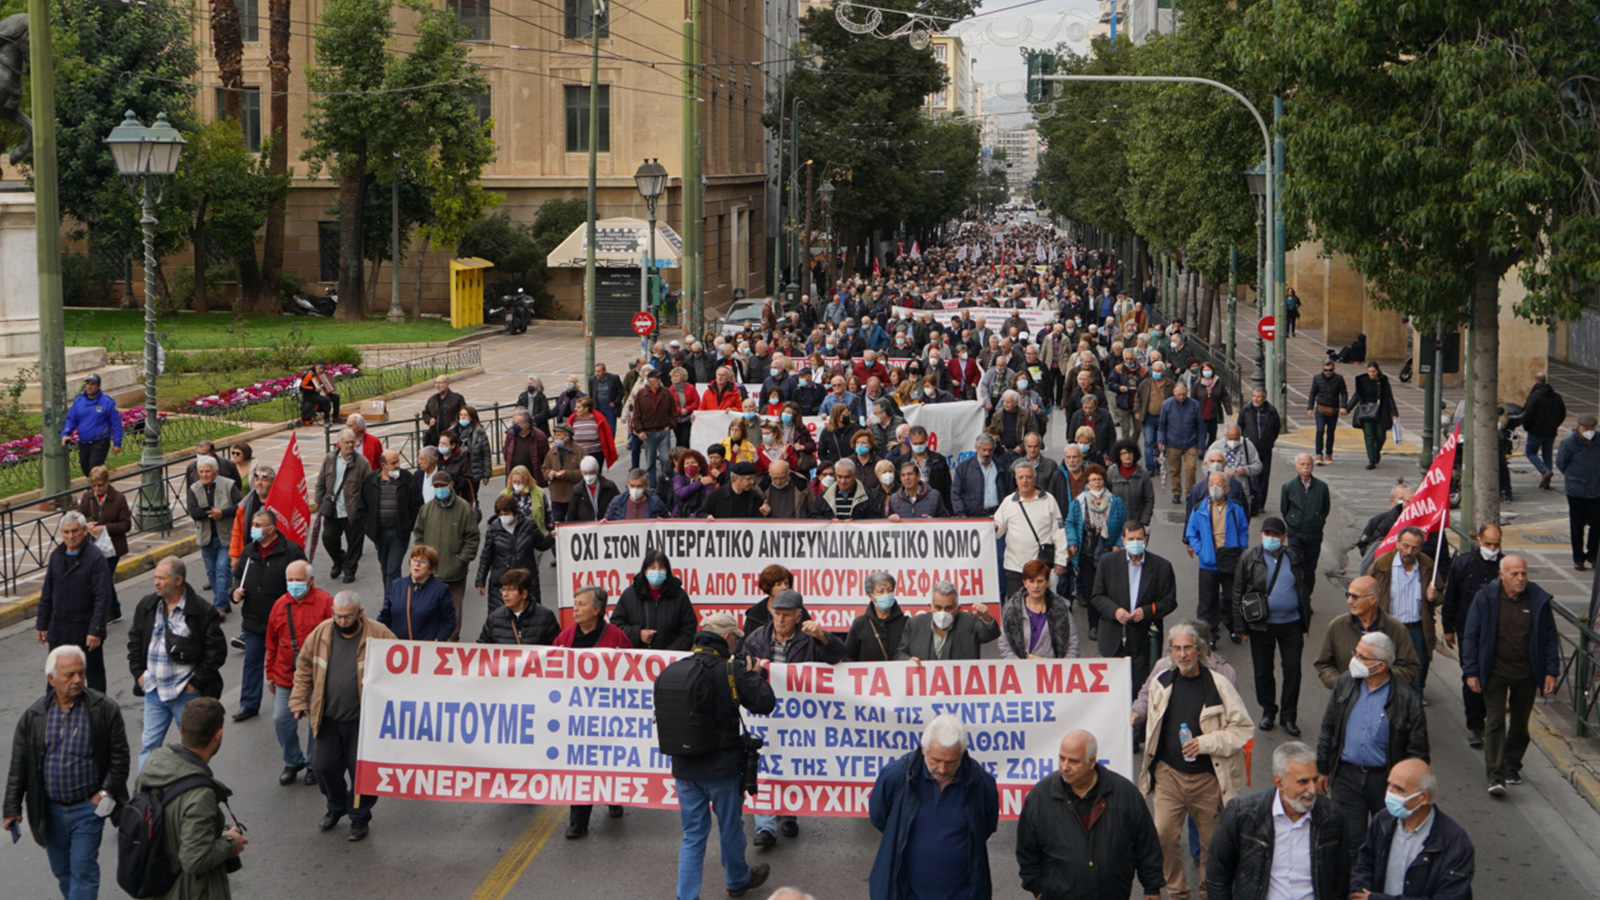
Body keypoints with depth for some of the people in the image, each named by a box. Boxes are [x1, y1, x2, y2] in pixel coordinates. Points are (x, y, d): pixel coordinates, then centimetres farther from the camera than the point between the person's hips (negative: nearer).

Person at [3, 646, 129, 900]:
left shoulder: (104, 709, -8)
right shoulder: (34, 715, -2)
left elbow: (119, 756, -2)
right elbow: (19, 765, 4)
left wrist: (106, 792, -10)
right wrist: (12, 808, 3)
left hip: (88, 807, -3)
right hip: (50, 810, 3)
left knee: (83, 870, -4)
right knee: (61, 870, 15)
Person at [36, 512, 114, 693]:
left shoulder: (95, 558, -13)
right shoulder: (56, 555, 5)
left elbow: (103, 598, -16)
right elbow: (47, 593, 12)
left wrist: (96, 630, -19)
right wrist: (41, 624, 10)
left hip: (86, 630, -5)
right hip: (58, 630, 5)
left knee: (94, 675, 8)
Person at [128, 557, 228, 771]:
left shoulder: (204, 611, -12)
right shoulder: (146, 606, 4)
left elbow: (217, 651, -9)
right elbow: (134, 640, 16)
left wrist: (196, 682, -11)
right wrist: (138, 672, 6)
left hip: (187, 694, -4)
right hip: (153, 690, 4)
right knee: (149, 745, 4)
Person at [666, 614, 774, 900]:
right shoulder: (730, 671, -16)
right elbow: (764, 703, -12)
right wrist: (756, 675, 8)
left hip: (684, 767, 3)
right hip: (721, 766, -3)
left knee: (693, 835, 11)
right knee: (730, 828, 19)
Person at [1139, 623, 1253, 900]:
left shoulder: (1217, 684, -4)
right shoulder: (1160, 683, 6)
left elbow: (1244, 728, -4)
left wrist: (1207, 743, -15)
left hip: (1208, 777, -2)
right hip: (1169, 773, 2)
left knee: (1212, 839, 7)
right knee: (1163, 835, -12)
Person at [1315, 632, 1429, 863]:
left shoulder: (1407, 698, -11)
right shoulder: (1345, 684, 1)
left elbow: (1417, 750, -6)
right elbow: (1328, 729, 11)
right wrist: (1322, 769, 11)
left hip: (1387, 780, -3)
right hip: (1347, 776, 3)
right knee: (1350, 842, 4)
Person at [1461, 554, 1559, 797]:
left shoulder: (1538, 599, -2)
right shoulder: (1486, 597, -7)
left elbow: (1550, 638, 5)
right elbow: (1471, 637, -2)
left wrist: (1551, 672, 0)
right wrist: (1471, 672, -7)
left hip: (1527, 674, 2)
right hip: (1495, 673, -2)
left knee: (1520, 723, 12)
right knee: (1495, 722, -9)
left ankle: (1512, 766, 30)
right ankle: (1496, 776, -12)